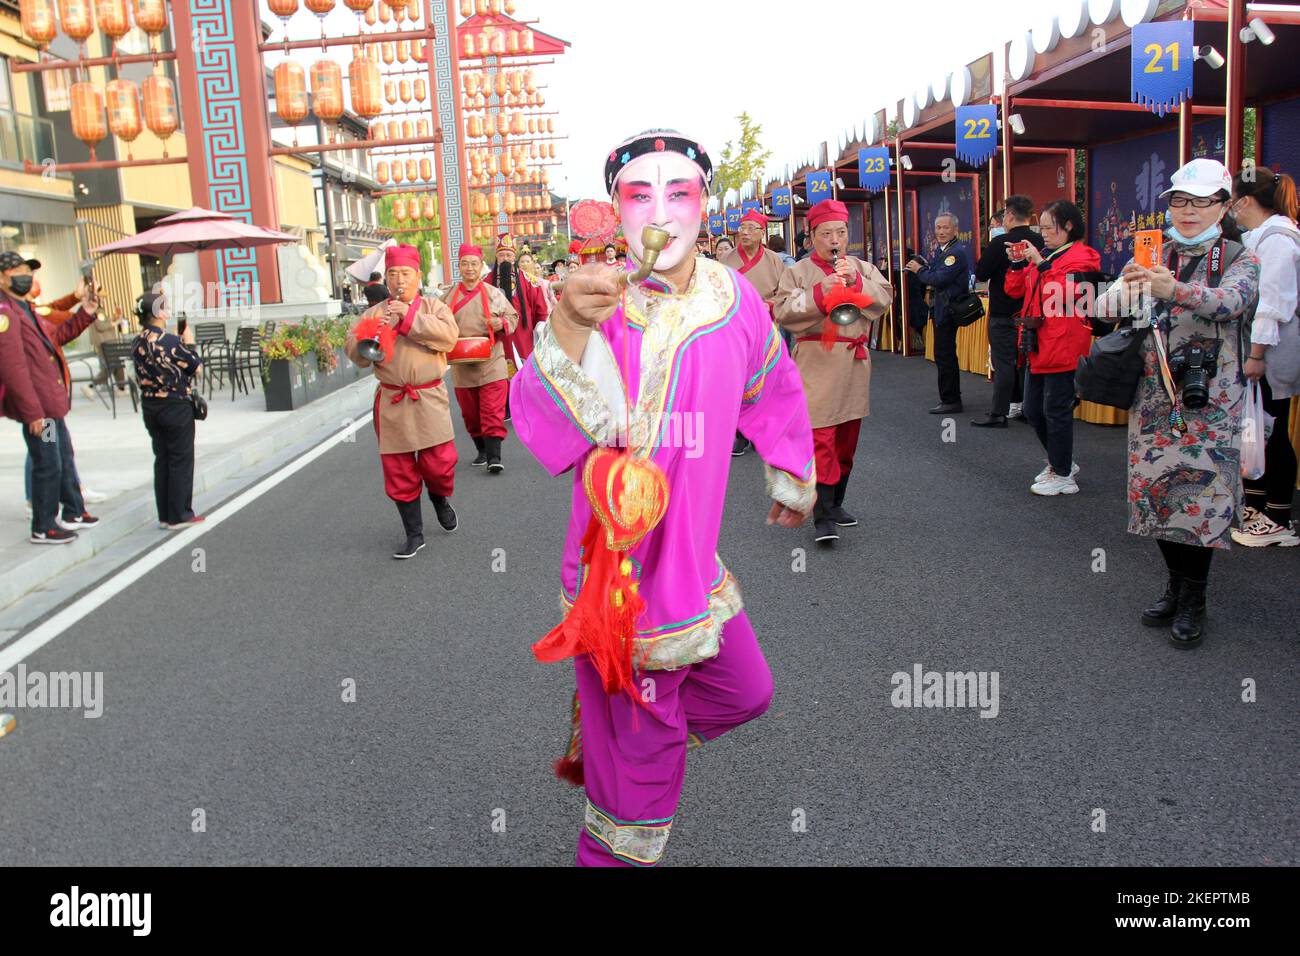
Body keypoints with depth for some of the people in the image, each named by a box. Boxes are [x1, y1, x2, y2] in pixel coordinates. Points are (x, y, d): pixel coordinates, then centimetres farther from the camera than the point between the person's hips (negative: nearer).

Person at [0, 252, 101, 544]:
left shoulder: (25, 310, 16)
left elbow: (57, 334, 31)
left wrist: (85, 313, 16)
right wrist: (32, 411, -25)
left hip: (51, 402, 10)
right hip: (38, 406, -10)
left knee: (65, 460, 20)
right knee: (47, 465, -2)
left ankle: (73, 513, 34)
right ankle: (43, 528, 9)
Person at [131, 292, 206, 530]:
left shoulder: (137, 343, 3)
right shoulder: (170, 341, -19)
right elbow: (195, 368, -11)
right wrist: (189, 343, 3)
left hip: (150, 406, 7)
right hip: (176, 407, -7)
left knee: (162, 459, 13)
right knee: (181, 460, 3)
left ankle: (165, 515, 18)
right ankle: (179, 515, 7)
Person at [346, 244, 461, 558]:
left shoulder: (433, 306, 4)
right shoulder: (374, 314, 8)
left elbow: (448, 336, -15)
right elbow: (354, 352, 1)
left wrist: (410, 317, -16)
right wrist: (368, 337, -18)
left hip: (429, 399, -2)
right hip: (392, 402, 2)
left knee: (439, 461, -2)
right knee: (399, 471, 4)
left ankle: (441, 500, 34)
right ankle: (414, 534, 17)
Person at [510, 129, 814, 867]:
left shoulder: (734, 299, -5)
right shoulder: (603, 303, -19)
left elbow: (774, 396, 14)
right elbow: (548, 426, -35)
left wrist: (793, 482, 26)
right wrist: (569, 327, -52)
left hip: (695, 564, 6)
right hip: (623, 574, -6)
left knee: (745, 693, 24)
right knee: (640, 762, 8)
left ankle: (603, 730, 43)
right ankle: (613, 855, 35)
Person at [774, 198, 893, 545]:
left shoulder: (862, 268, 13)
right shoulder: (798, 272, 2)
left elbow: (885, 297, 0)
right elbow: (783, 310, -10)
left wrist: (856, 281, -13)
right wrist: (819, 292, -19)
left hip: (854, 361, 5)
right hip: (817, 361, -5)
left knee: (847, 438, 12)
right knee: (821, 438, -12)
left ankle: (835, 503, 27)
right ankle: (823, 517, -11)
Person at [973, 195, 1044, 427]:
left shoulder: (1000, 242, -16)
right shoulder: (1040, 242, 0)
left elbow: (980, 275, -11)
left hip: (1004, 314, -5)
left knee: (1003, 363, -2)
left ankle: (998, 414, 0)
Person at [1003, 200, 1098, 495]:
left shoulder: (1081, 257, -8)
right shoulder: (1044, 255, 15)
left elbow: (1064, 293, -23)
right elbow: (1015, 291, 15)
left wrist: (1041, 263, -21)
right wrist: (1017, 263, 1)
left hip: (1063, 347, -8)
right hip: (1038, 346, 9)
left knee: (1056, 411, -3)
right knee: (1033, 410, 14)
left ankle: (1063, 476, 9)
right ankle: (1060, 462, 31)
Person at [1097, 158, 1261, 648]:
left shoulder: (1239, 259, 0)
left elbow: (1230, 300, -23)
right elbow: (1106, 306, -4)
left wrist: (1175, 290, -42)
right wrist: (1123, 290, -28)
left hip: (1209, 400, -3)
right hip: (1153, 395, 3)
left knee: (1200, 495, -6)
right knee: (1155, 490, 6)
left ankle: (1193, 600, 8)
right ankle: (1177, 584, 24)